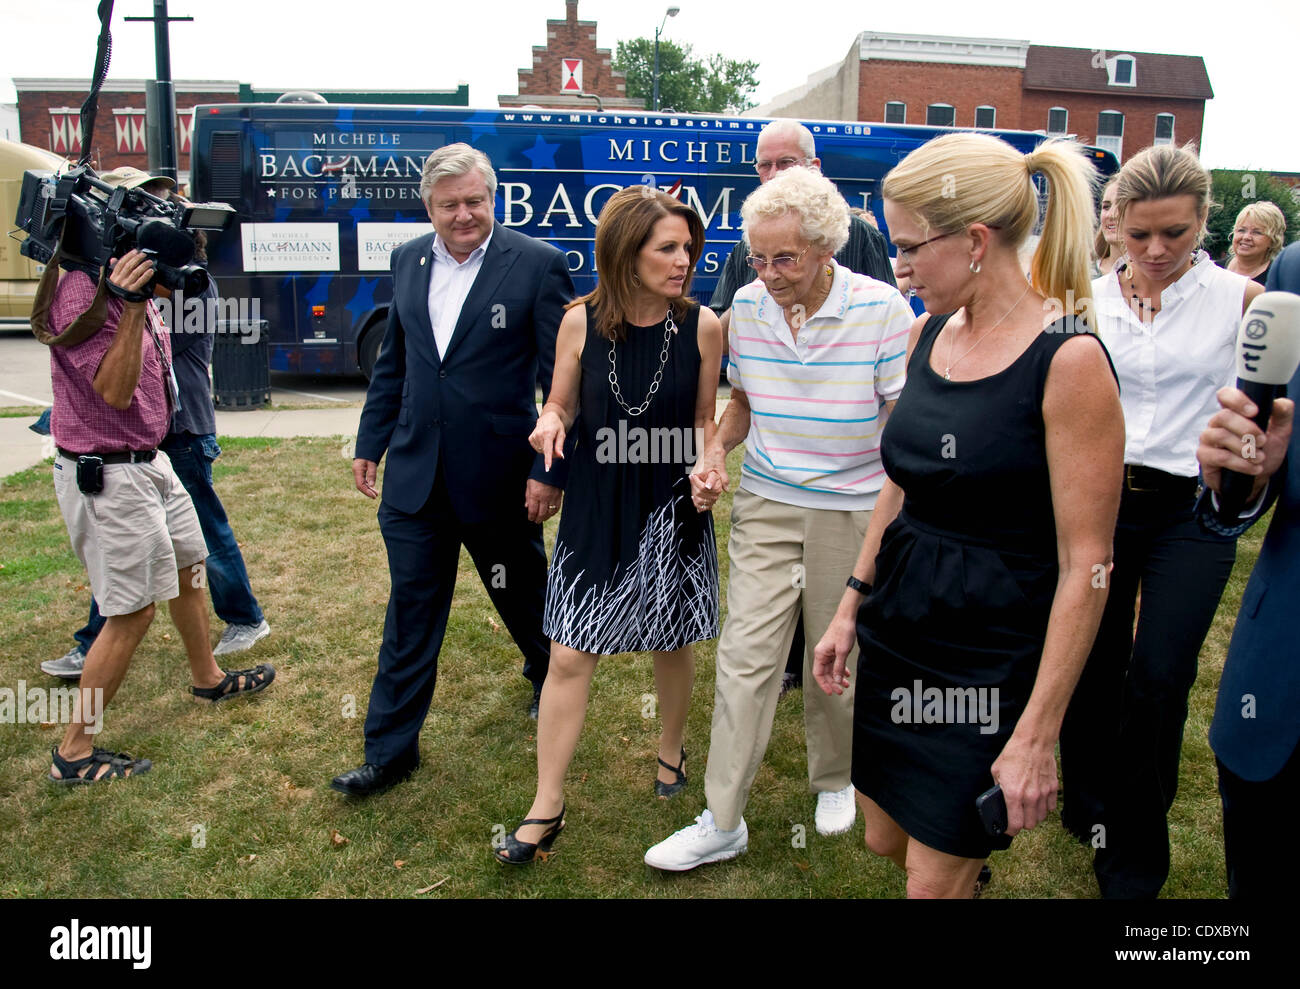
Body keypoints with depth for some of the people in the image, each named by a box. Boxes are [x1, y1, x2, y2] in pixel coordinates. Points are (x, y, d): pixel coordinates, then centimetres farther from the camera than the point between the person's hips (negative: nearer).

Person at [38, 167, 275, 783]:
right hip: (108, 475, -10)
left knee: (188, 565, 23)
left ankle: (207, 679, 44)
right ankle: (74, 753, 8)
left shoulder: (130, 280, 8)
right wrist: (131, 306, -34)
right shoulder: (82, 292, -20)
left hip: (148, 462, 10)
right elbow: (115, 391, -25)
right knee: (133, 611, -5)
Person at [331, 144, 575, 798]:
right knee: (411, 611, 8)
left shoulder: (537, 265, -10)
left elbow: (562, 377, -10)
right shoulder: (407, 261, 6)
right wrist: (370, 443, 15)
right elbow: (392, 361, 15)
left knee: (524, 592, 17)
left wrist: (551, 470, -13)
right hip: (416, 471, 4)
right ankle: (390, 750, 20)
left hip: (500, 474, -3)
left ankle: (550, 674, 47)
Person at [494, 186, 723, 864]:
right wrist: (550, 423, -17)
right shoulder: (581, 322, -6)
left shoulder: (702, 326, -5)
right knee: (569, 656, 1)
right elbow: (561, 406, 6)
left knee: (672, 643, 16)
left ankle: (671, 748, 45)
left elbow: (703, 420, 6)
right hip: (595, 508, 0)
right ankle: (547, 806, 16)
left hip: (670, 509, 1)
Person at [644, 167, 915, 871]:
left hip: (852, 509, -2)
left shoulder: (882, 309, -13)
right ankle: (722, 822, 9)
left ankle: (833, 781, 38)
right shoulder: (747, 305, -1)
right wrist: (715, 455, -4)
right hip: (764, 503, 3)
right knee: (745, 654, -2)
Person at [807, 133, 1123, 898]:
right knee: (885, 841, 21)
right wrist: (850, 608, 13)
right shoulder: (928, 333, 3)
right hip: (897, 634, 7)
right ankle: (971, 860, 50)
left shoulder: (1069, 360, -18)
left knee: (934, 881, 8)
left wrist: (1038, 734, -17)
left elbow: (1086, 564, -18)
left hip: (992, 657, -6)